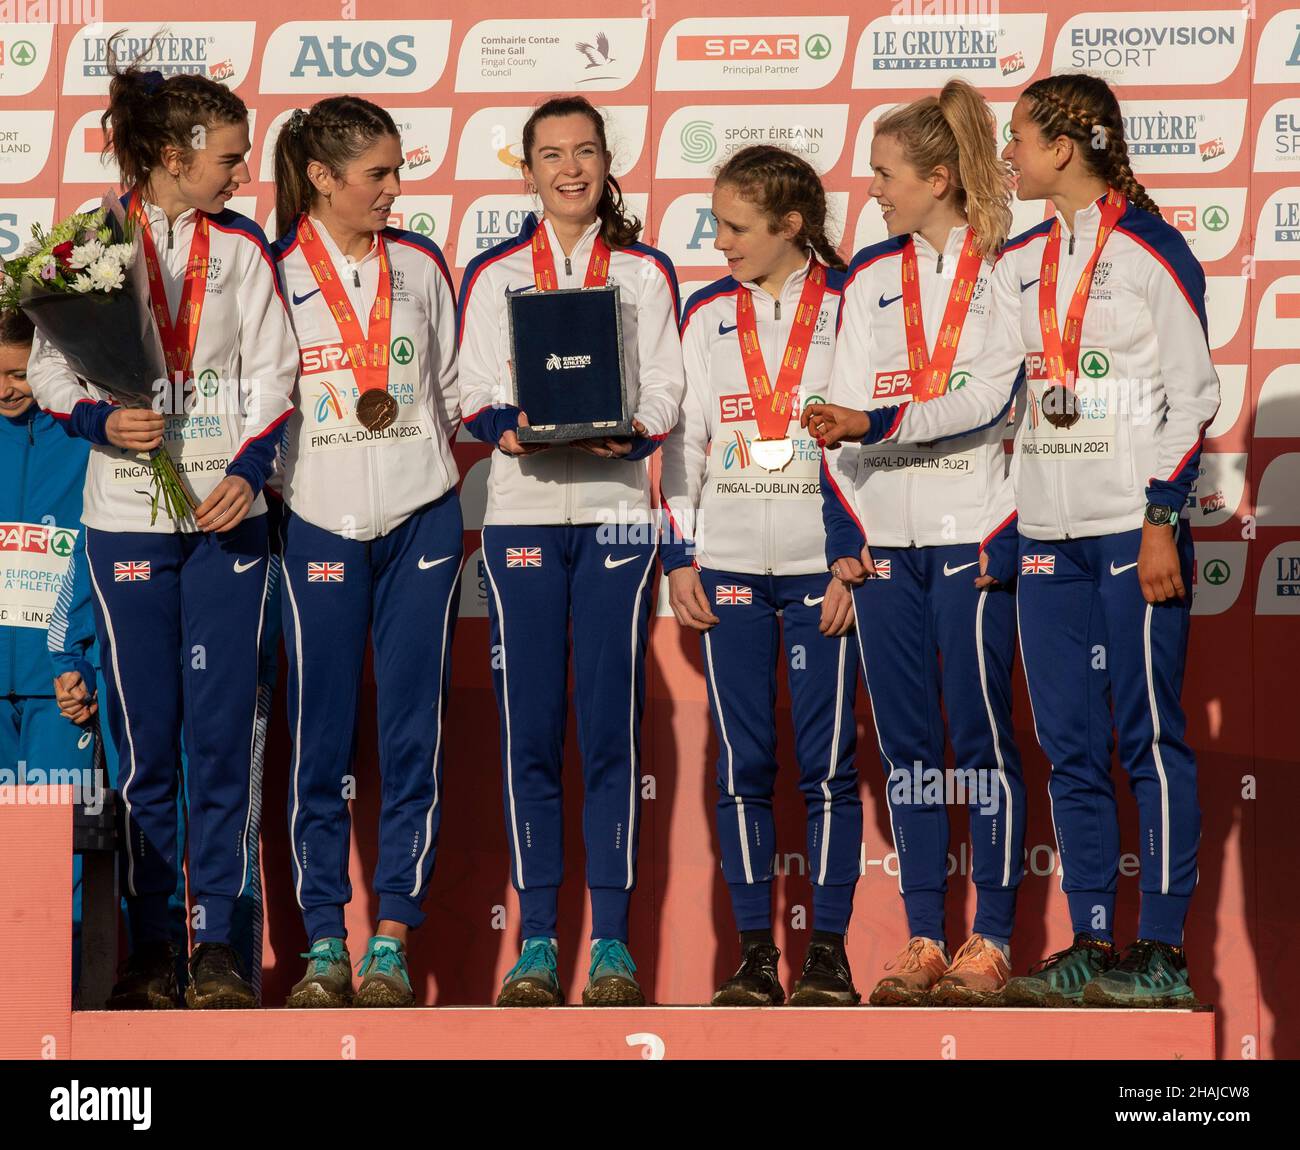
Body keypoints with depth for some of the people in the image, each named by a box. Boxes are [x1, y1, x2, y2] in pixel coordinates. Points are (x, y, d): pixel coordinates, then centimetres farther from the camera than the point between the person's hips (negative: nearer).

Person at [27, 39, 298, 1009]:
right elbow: (50, 371, 5)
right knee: (146, 737, 1)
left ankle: (219, 947, 3)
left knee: (223, 731, -3)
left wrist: (250, 470, -7)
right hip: (129, 519, -1)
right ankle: (150, 954, 8)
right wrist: (101, 420, -13)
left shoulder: (242, 250, 7)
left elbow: (273, 375, 7)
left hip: (229, 517, 1)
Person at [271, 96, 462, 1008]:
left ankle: (393, 939, 5)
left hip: (421, 519, 2)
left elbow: (455, 391, 14)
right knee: (321, 739, 0)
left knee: (414, 736, 0)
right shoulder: (275, 274, 1)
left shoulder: (421, 266, 10)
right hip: (318, 520, -2)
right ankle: (323, 941, 7)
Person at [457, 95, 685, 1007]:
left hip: (616, 511, 0)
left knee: (612, 725, -4)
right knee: (530, 728, -1)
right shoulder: (493, 275, 12)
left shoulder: (646, 272, 11)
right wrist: (517, 429, -16)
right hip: (522, 511, 1)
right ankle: (537, 941, 3)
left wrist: (617, 433, -16)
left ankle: (612, 940, -1)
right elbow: (475, 398, 5)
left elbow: (663, 395, 4)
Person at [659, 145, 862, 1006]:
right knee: (743, 766, 2)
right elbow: (683, 438, 12)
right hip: (728, 565, 3)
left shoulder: (850, 307, 0)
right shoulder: (708, 314, 9)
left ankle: (829, 952, 5)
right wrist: (679, 557, 5)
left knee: (827, 763, -2)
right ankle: (756, 956, 7)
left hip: (823, 568, -3)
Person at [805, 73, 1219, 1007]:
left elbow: (1194, 396, -7)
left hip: (1134, 536, -7)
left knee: (1150, 737, -5)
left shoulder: (1150, 249, -4)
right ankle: (1094, 945, 12)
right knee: (1069, 746, 6)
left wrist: (1160, 519, -13)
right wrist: (870, 425, 9)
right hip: (1049, 539, 7)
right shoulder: (1022, 263, 15)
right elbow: (985, 396, 16)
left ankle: (1163, 952, -2)